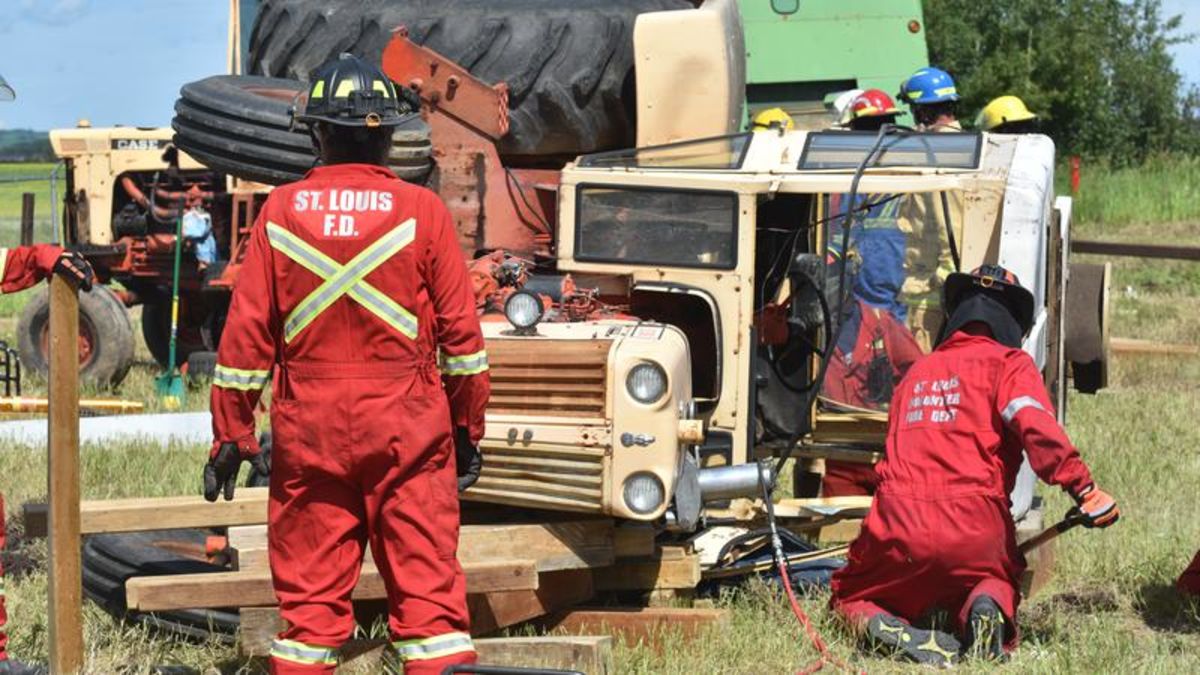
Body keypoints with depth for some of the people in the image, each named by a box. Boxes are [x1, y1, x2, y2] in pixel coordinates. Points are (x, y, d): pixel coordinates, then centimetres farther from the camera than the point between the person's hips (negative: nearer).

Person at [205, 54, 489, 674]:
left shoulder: (281, 211, 0)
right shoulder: (421, 212, -3)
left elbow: (246, 333, 1)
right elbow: (461, 334, -1)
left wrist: (231, 435, 7)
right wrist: (468, 429, 9)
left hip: (309, 430, 1)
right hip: (408, 427, -1)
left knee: (309, 593, 7)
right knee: (428, 586, 0)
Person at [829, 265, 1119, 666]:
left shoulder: (916, 373, 24)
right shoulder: (1008, 363, 8)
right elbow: (1037, 428, -12)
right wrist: (1083, 489, -12)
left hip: (898, 527, 2)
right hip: (974, 524, -2)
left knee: (848, 599, 24)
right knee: (998, 579, 29)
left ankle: (878, 623, -12)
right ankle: (988, 606, -7)